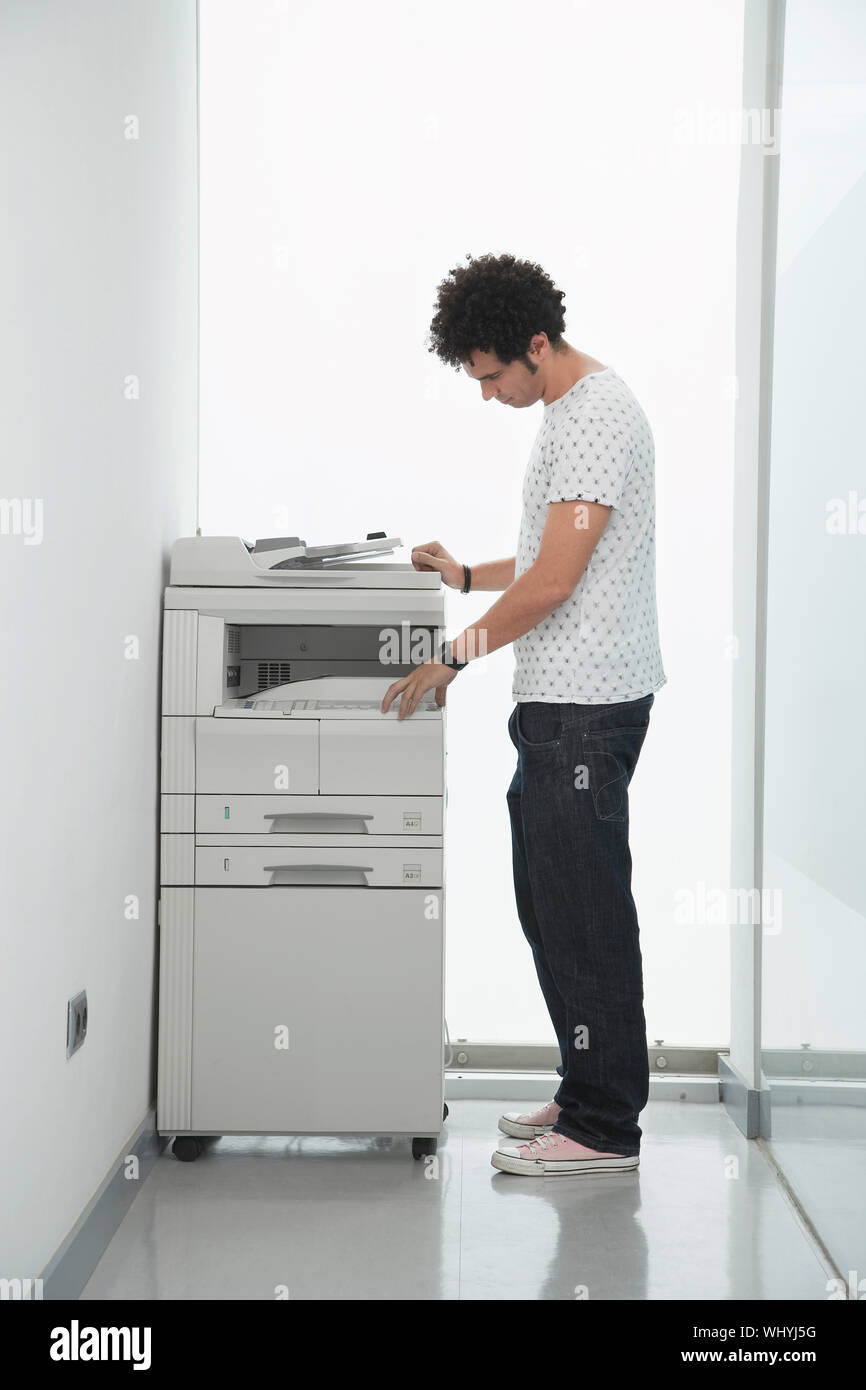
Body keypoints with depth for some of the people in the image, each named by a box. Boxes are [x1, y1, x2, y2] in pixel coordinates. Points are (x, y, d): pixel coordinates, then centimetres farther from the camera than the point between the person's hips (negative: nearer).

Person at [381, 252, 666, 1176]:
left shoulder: (595, 417, -16)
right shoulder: (574, 410, 18)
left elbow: (553, 582, -20)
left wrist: (453, 658, -12)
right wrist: (468, 576, 19)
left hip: (584, 704, -11)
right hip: (563, 702, 11)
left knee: (582, 913, -5)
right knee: (552, 907, 15)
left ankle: (603, 1128, 4)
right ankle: (590, 1094, 25)